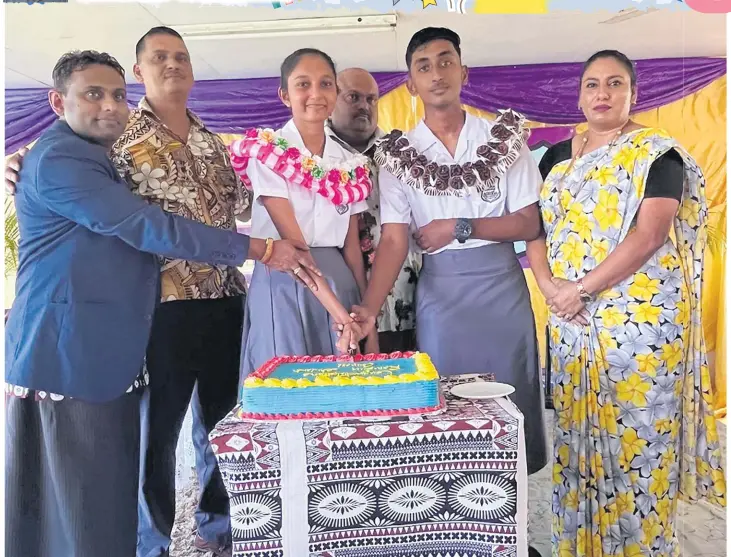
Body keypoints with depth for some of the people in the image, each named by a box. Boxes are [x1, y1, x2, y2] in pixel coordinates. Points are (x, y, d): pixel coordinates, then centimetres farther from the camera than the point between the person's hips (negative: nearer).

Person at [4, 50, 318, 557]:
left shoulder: (100, 162, 20)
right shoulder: (59, 159, -12)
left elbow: (131, 236, 27)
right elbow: (148, 228, -21)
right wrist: (261, 249, -19)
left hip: (109, 358, 9)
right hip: (70, 360, -9)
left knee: (111, 507, 14)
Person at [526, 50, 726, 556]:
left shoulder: (658, 153, -3)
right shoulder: (557, 157, 13)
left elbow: (649, 235, -15)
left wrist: (582, 288, -18)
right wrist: (549, 285, -8)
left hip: (641, 318, -5)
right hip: (572, 320, 5)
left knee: (637, 435, 1)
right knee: (577, 432, 11)